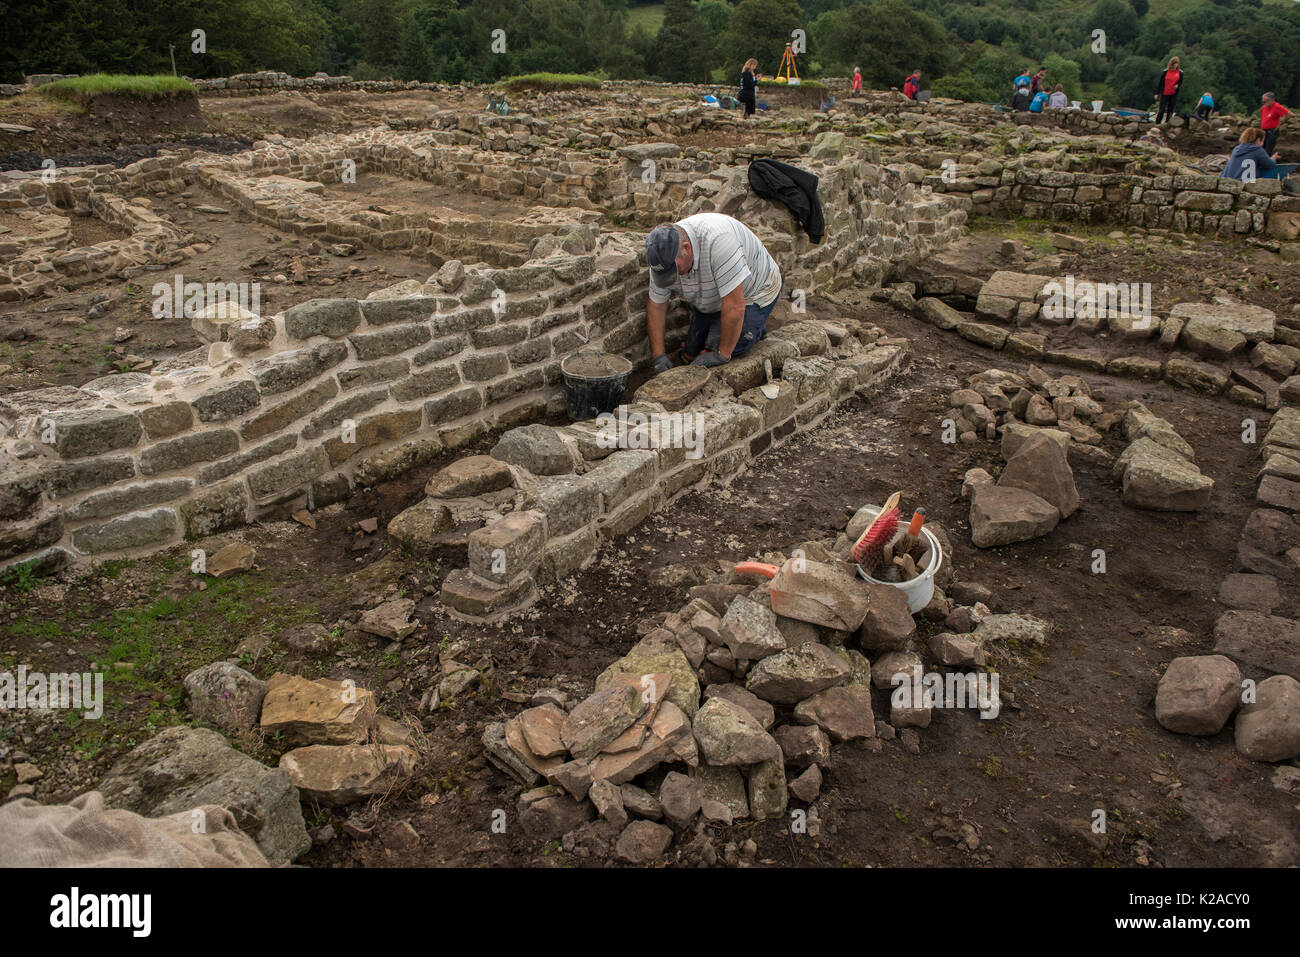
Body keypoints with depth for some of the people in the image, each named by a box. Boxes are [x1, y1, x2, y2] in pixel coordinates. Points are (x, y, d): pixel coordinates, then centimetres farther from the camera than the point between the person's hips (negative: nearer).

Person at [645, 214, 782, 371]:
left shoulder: (717, 240, -42)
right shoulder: (665, 254, -21)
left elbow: (735, 306, -40)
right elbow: (656, 305, -9)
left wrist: (722, 354, -32)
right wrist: (659, 357, -14)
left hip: (752, 293, -6)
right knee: (691, 354, 5)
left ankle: (756, 326, 7)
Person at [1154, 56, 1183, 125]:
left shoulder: (1180, 72, 2)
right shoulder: (1165, 71, -3)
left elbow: (1181, 82, 12)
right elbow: (1160, 82, 1)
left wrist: (1177, 85, -13)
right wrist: (1157, 93, 1)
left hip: (1174, 94, 2)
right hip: (1164, 93, -2)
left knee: (1170, 109, 6)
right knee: (1162, 109, -3)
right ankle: (1157, 123, 8)